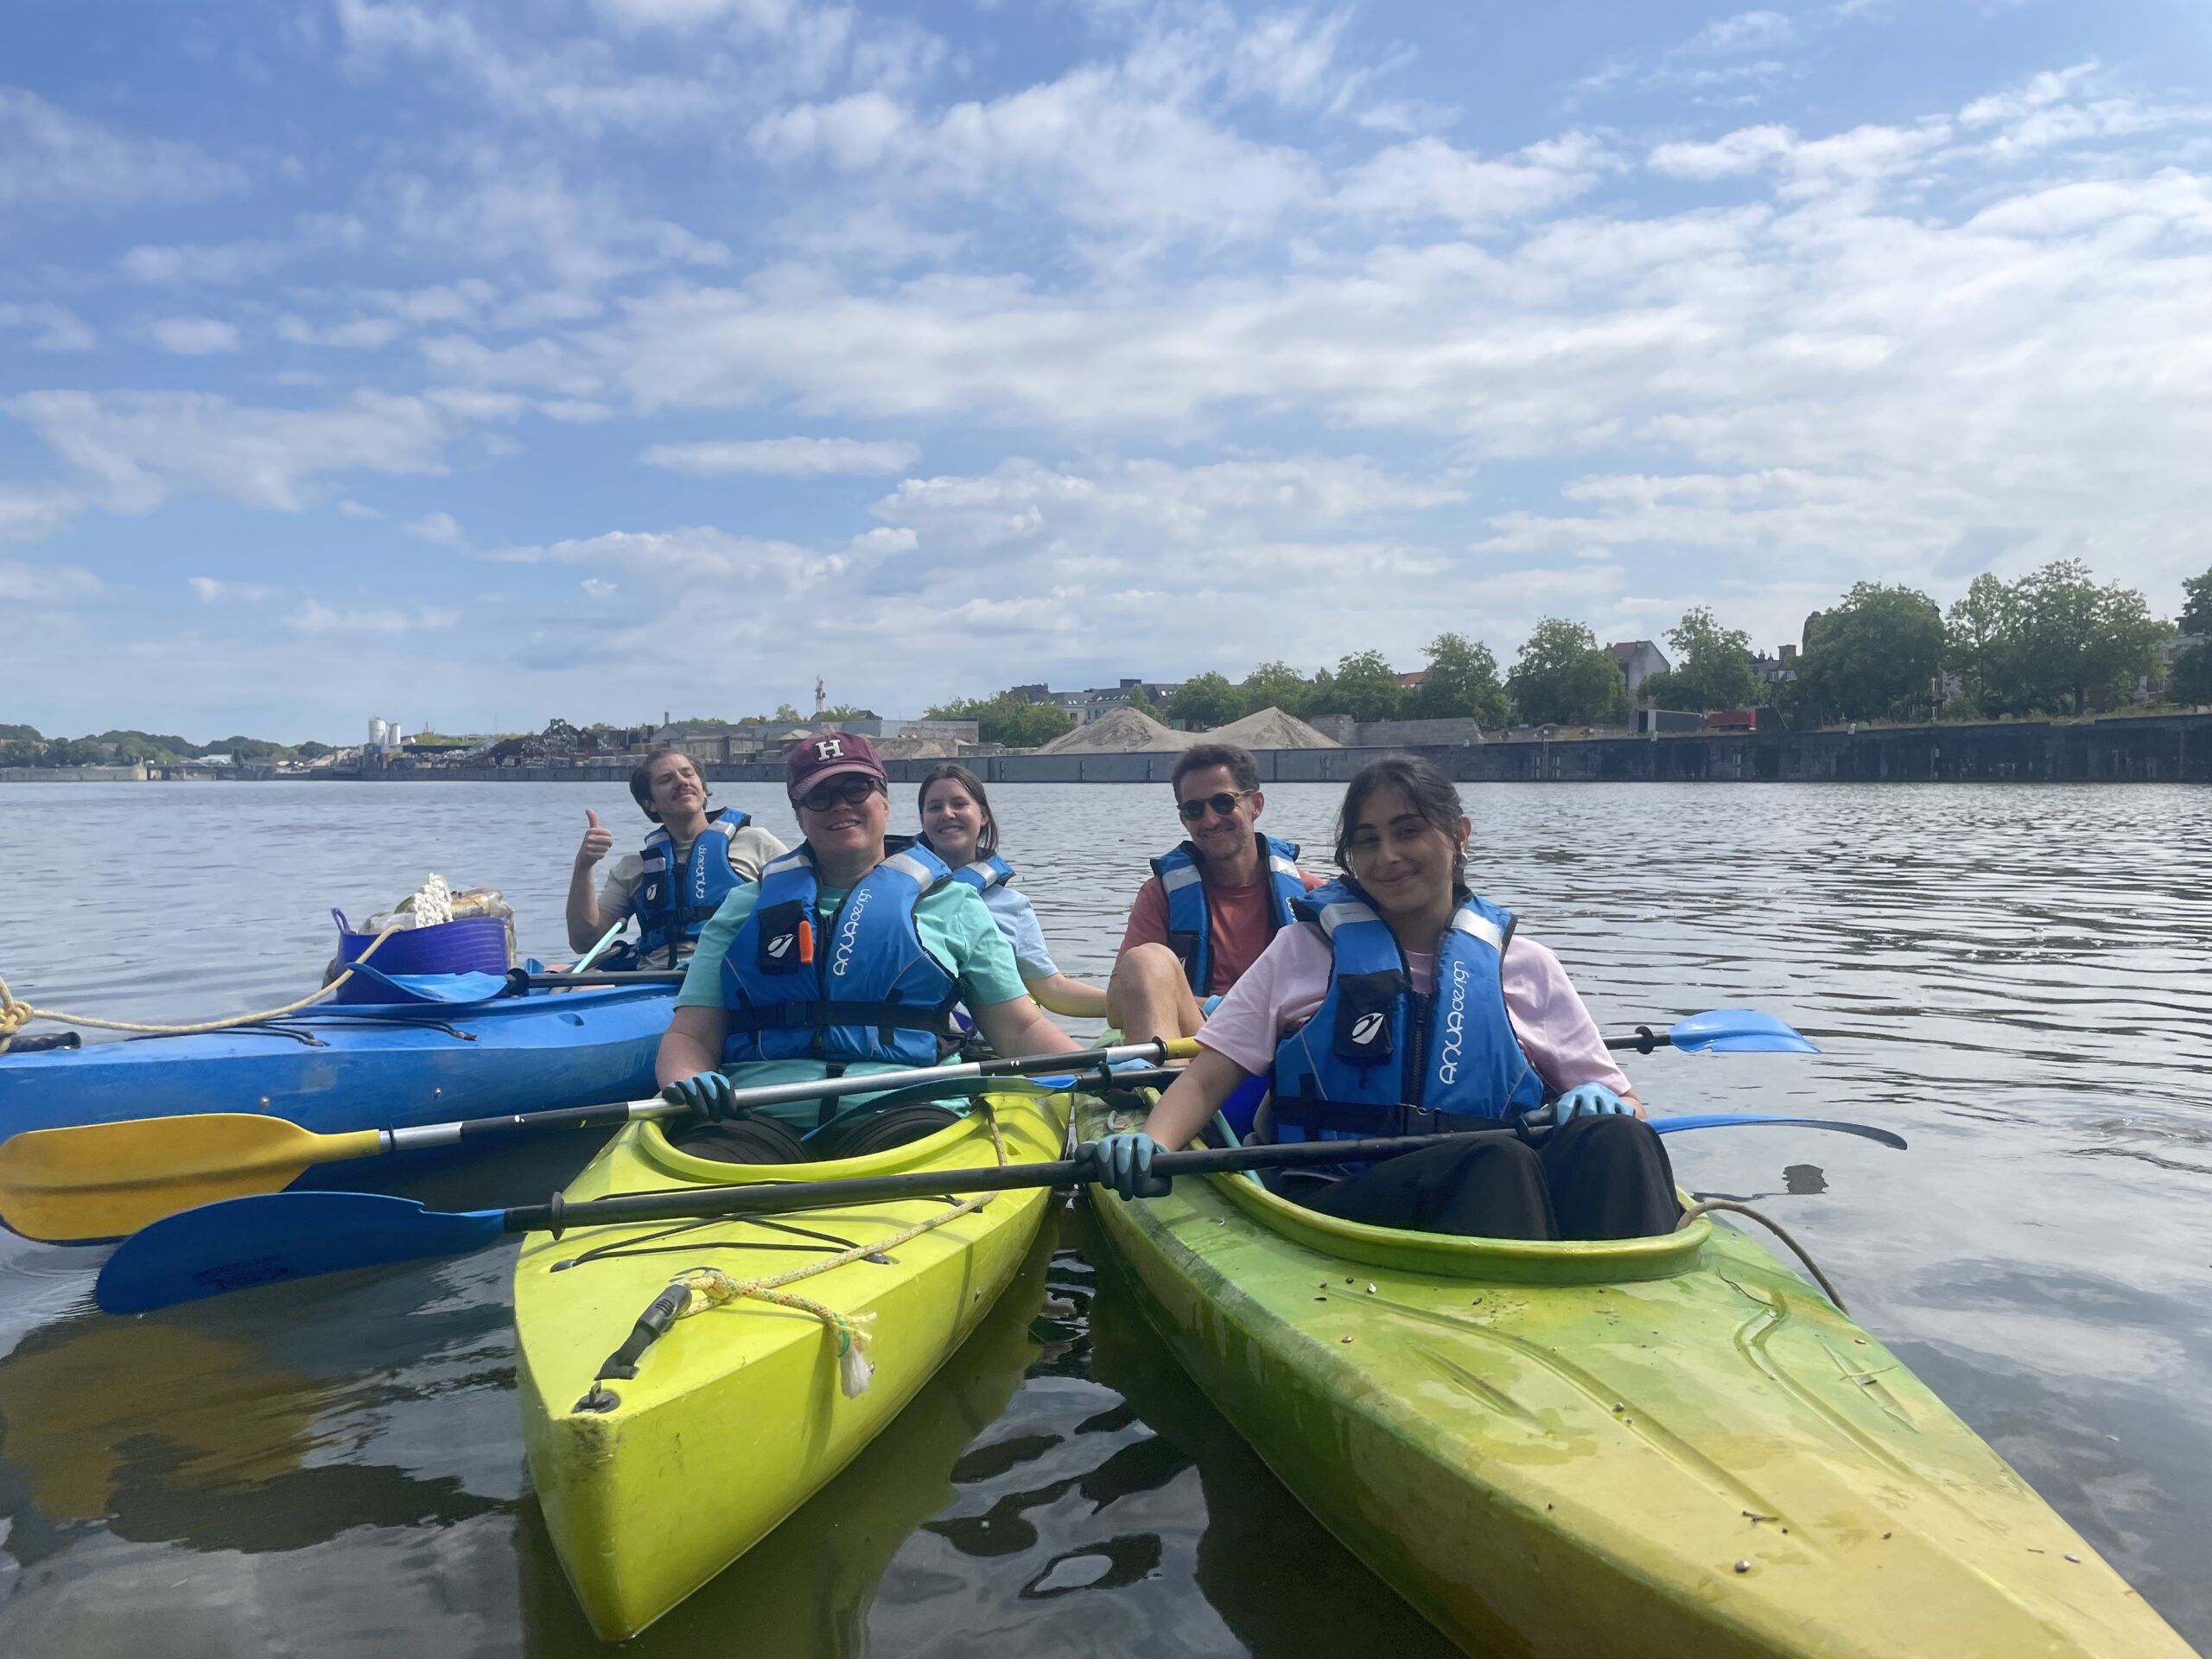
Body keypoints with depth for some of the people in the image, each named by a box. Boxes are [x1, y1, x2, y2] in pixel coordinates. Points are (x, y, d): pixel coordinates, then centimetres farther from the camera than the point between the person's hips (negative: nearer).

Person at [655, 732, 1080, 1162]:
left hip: (898, 1112, 0)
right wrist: (686, 1081, -9)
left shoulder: (951, 904, 17)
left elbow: (1021, 1029, 15)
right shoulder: (747, 907, 20)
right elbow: (690, 1035, 15)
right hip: (756, 1118, 1)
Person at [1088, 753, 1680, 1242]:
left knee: (1614, 1142, -29)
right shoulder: (1307, 948, 13)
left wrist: (1599, 1104, -8)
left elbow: (1626, 1105, 17)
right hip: (1337, 1202, -2)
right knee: (1497, 1159, -33)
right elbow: (1206, 1078, 6)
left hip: (1497, 1201, 2)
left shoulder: (1526, 965, 16)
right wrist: (1151, 1142, -15)